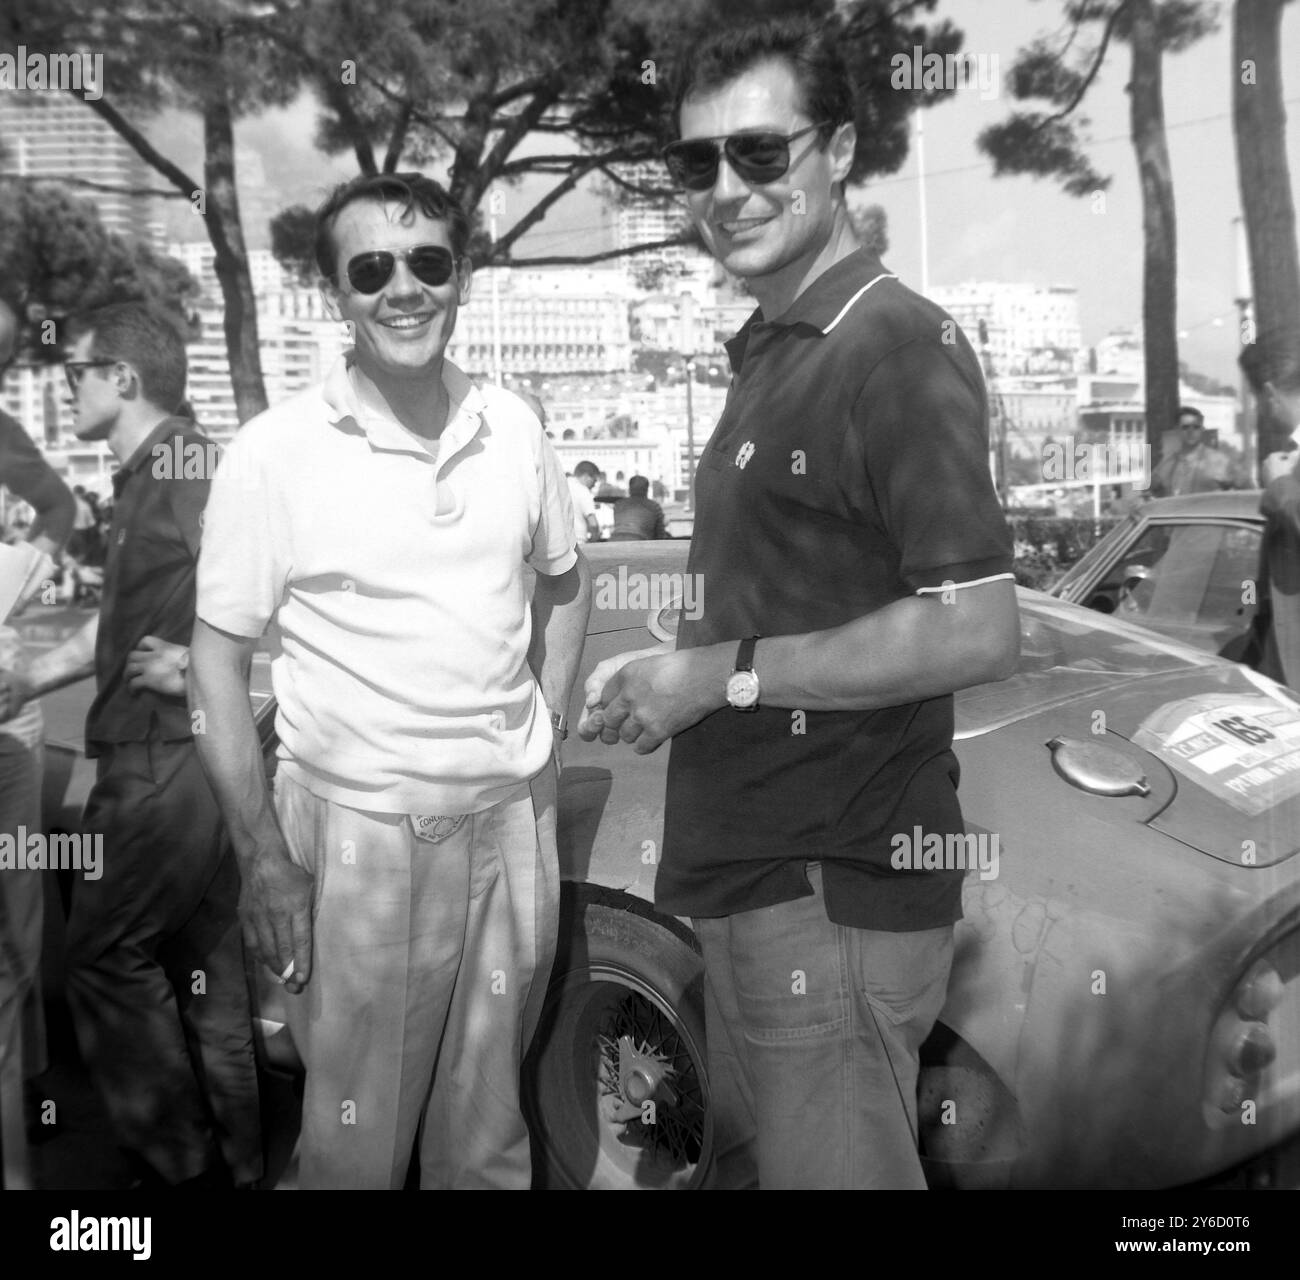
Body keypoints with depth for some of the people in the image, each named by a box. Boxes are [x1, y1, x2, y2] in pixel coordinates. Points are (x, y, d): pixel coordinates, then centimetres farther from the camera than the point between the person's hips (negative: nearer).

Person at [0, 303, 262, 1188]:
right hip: (176, 757, 9)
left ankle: (182, 1161, 15)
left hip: (170, 760, -9)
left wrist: (196, 666, -21)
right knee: (205, 965, 15)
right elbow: (123, 624, 24)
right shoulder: (147, 479, 16)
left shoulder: (184, 462, -13)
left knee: (106, 957, 3)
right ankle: (236, 1161, 27)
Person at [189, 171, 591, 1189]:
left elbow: (566, 579, 17)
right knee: (358, 1142, 10)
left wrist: (547, 722, 7)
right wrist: (265, 861, -8)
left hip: (514, 816, 4)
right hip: (362, 833, -3)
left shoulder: (513, 427, 1)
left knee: (489, 1133, 19)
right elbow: (218, 660, -5)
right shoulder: (275, 453, -10)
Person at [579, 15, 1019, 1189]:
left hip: (838, 893, -9)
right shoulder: (768, 351, 16)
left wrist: (723, 675, -18)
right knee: (750, 1160, 23)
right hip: (748, 875, 10)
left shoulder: (900, 348, -15)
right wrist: (664, 676, 7)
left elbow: (978, 633, -21)